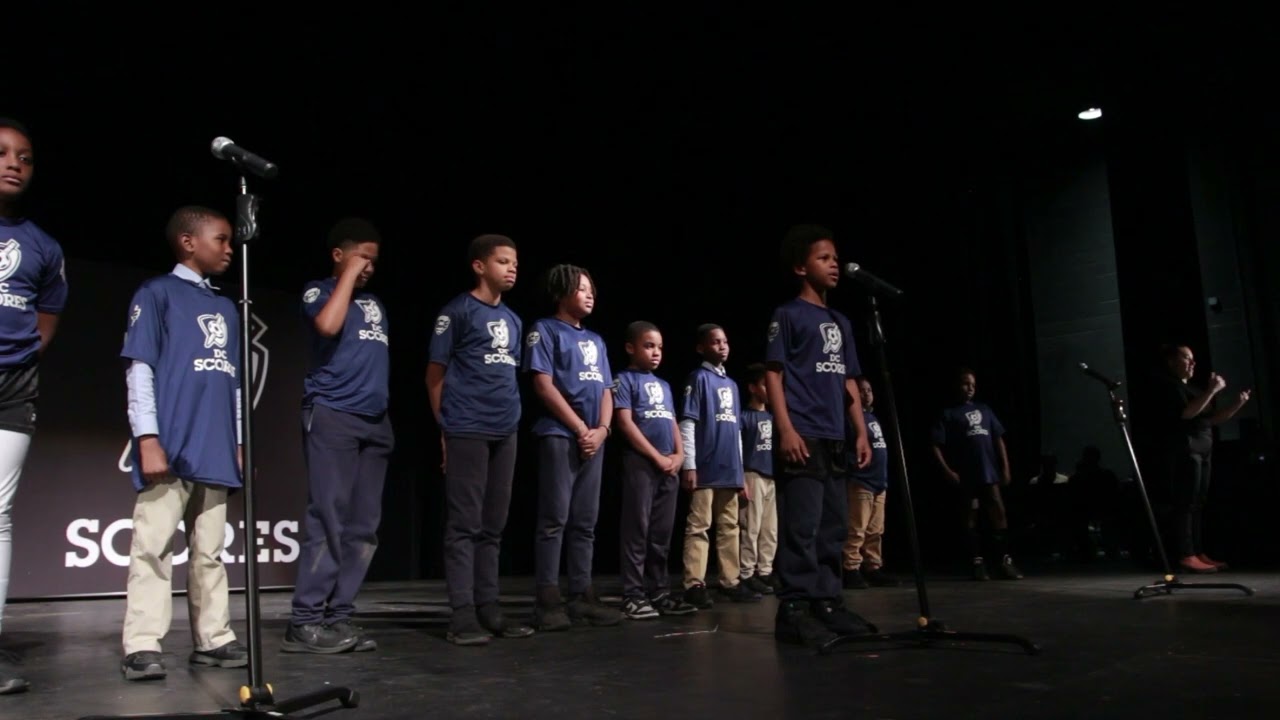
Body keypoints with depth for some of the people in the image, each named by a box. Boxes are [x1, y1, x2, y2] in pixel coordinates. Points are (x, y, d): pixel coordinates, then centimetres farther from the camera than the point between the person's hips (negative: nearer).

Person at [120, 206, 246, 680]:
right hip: (169, 447, -6)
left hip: (214, 451, 6)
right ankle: (142, 647, 0)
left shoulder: (226, 309, 20)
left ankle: (214, 639, 13)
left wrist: (239, 443, 16)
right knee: (153, 547, -4)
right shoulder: (157, 294, 3)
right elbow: (140, 368, -5)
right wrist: (148, 438, -13)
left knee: (210, 552, 8)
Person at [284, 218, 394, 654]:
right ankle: (305, 622, -5)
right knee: (328, 521, -11)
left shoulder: (373, 302, 23)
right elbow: (328, 325, -17)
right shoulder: (318, 291, 4)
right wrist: (349, 275, -6)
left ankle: (339, 617, 8)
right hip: (332, 417, -7)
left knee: (363, 527, 3)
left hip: (375, 421, 7)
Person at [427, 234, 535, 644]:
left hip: (505, 432, 7)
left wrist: (512, 416, 13)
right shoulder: (458, 311, -3)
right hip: (468, 432, -7)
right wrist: (445, 427, -1)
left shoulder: (513, 320, 16)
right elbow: (435, 373, -2)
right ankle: (463, 616, -1)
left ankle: (488, 609, 16)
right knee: (464, 524, -4)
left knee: (493, 526, 9)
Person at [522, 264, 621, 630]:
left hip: (594, 439, 7)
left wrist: (602, 429, -2)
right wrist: (580, 428, -10)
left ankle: (582, 596, 10)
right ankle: (547, 601, -5)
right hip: (559, 435, -6)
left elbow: (605, 390, 17)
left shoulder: (596, 340, 21)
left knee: (585, 521, 7)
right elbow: (544, 385, -8)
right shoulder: (545, 330, 1)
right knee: (555, 518, -8)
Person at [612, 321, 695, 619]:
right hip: (640, 463, -7)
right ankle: (633, 595, -2)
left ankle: (660, 592, 15)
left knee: (662, 533, 9)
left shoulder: (664, 385, 20)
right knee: (637, 530, -5)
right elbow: (625, 423, -10)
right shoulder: (625, 379, -2)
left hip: (669, 467, 7)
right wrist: (657, 457, -12)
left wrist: (679, 455, 1)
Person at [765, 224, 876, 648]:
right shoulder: (788, 315, -1)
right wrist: (785, 429, -17)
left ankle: (828, 604, 18)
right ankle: (794, 610, -5)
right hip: (802, 439, -8)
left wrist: (861, 432, 13)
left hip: (835, 440, 8)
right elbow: (773, 374, -8)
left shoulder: (841, 323, 19)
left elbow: (849, 382, 20)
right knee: (802, 528, -10)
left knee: (833, 528, 10)